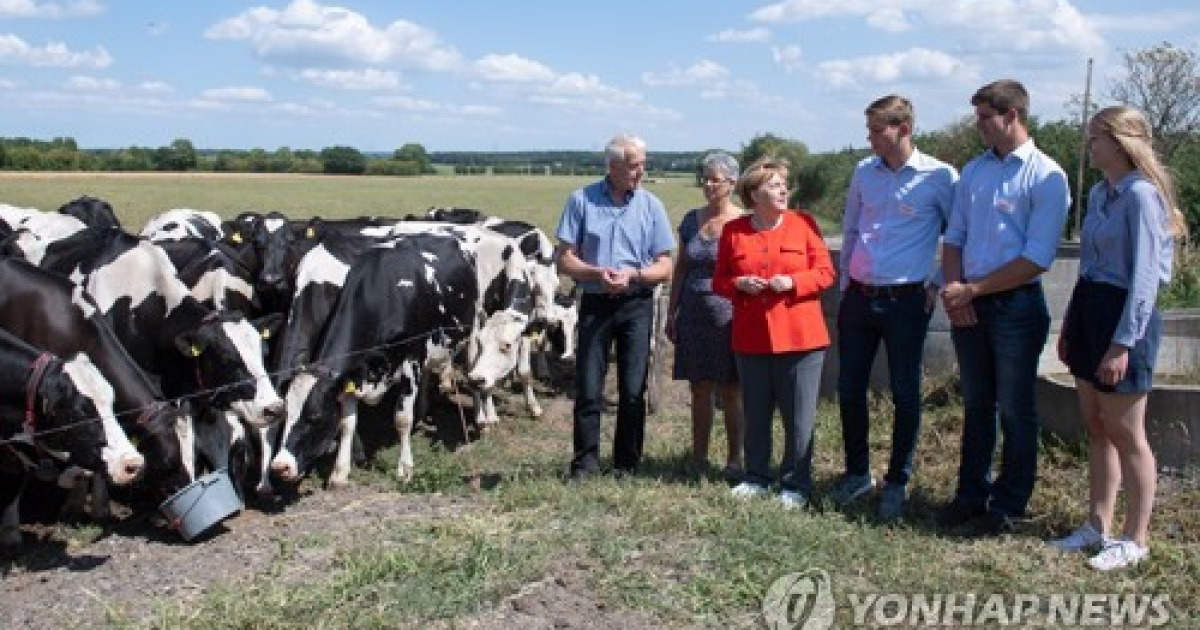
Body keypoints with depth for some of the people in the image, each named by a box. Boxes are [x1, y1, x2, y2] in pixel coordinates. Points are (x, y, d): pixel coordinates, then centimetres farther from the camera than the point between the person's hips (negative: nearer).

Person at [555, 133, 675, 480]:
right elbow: (565, 259, -1)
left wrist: (632, 274, -15)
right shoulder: (582, 200, -2)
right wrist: (598, 273, -18)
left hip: (637, 305, 1)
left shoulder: (651, 206, 2)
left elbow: (665, 268, 3)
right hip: (594, 304, -1)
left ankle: (627, 464, 17)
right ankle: (585, 462, 13)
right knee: (588, 389, 2)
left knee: (633, 390, 5)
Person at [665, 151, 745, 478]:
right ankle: (698, 458, 18)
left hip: (728, 313, -4)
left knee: (731, 392, 3)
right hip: (694, 313, 4)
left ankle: (734, 460, 13)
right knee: (699, 389, 9)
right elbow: (680, 269, 14)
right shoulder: (692, 220, 10)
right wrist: (671, 313, 11)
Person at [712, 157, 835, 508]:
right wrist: (739, 285, -11)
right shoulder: (733, 231, 6)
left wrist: (792, 282, -16)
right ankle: (756, 479, 24)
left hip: (799, 338, -2)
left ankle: (796, 485, 13)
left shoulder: (803, 224, 2)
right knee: (755, 413, 10)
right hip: (751, 339, 2)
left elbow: (825, 273, 0)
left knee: (799, 415, 2)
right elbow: (719, 282, 10)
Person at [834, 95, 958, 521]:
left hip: (906, 301, -4)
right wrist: (846, 281, 14)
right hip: (858, 298, 5)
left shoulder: (939, 177, -7)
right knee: (849, 389, 9)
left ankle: (897, 481, 18)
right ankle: (857, 472, 26)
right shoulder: (863, 172, 8)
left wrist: (938, 282, -2)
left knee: (905, 394, 4)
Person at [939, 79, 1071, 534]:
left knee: (1015, 410, 6)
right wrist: (952, 286, -6)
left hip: (1016, 305, -5)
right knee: (976, 406, 15)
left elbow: (1037, 259, -16)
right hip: (967, 306, 6)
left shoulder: (1046, 177, -10)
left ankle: (1010, 504, 19)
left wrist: (972, 289, -15)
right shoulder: (973, 171, 9)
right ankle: (971, 494, 27)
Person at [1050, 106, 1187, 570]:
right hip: (1088, 309, 9)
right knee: (1097, 428, 14)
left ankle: (1135, 540, 15)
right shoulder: (1099, 194, 11)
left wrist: (1122, 344, -20)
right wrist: (1070, 326, 18)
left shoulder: (1141, 195, -15)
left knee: (1126, 434, 2)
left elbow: (1144, 277, -18)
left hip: (1123, 315, -8)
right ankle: (1098, 525, 25)